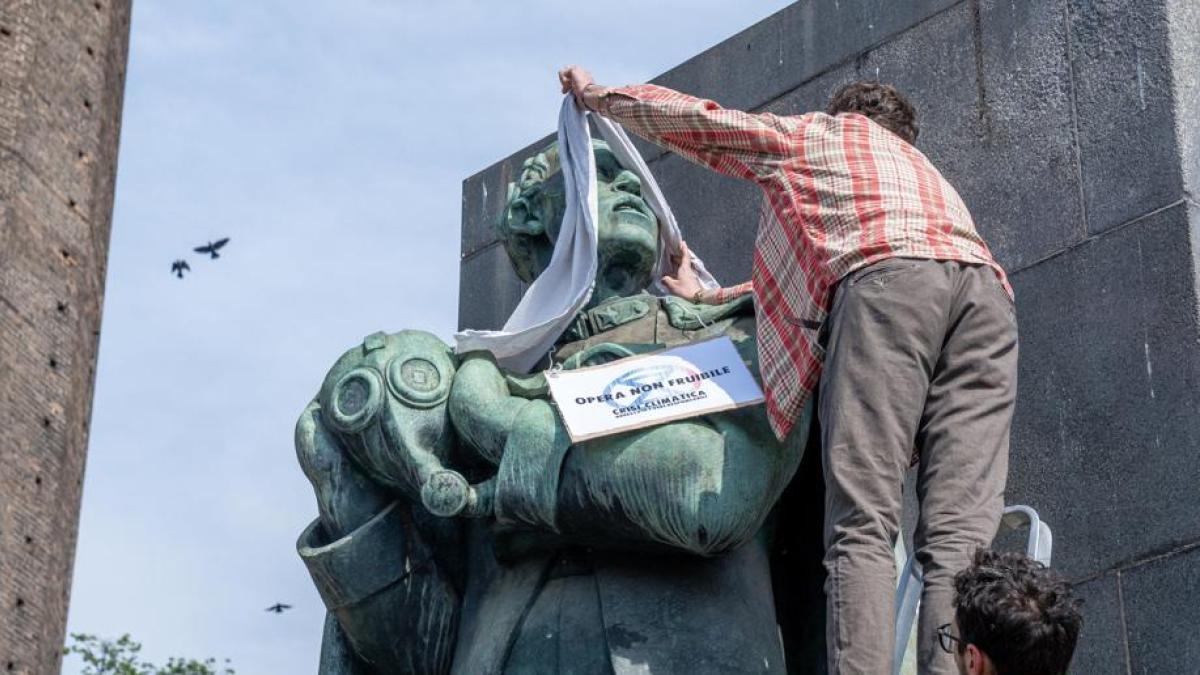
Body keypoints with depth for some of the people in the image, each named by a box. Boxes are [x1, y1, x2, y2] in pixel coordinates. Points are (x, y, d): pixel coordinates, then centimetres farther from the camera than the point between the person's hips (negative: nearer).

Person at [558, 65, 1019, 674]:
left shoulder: (814, 133, 30)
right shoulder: (922, 169, 46)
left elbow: (685, 117, 34)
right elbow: (808, 279, 51)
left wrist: (594, 95, 52)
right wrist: (709, 298, 60)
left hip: (889, 277, -5)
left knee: (860, 527, -13)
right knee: (959, 535, -8)